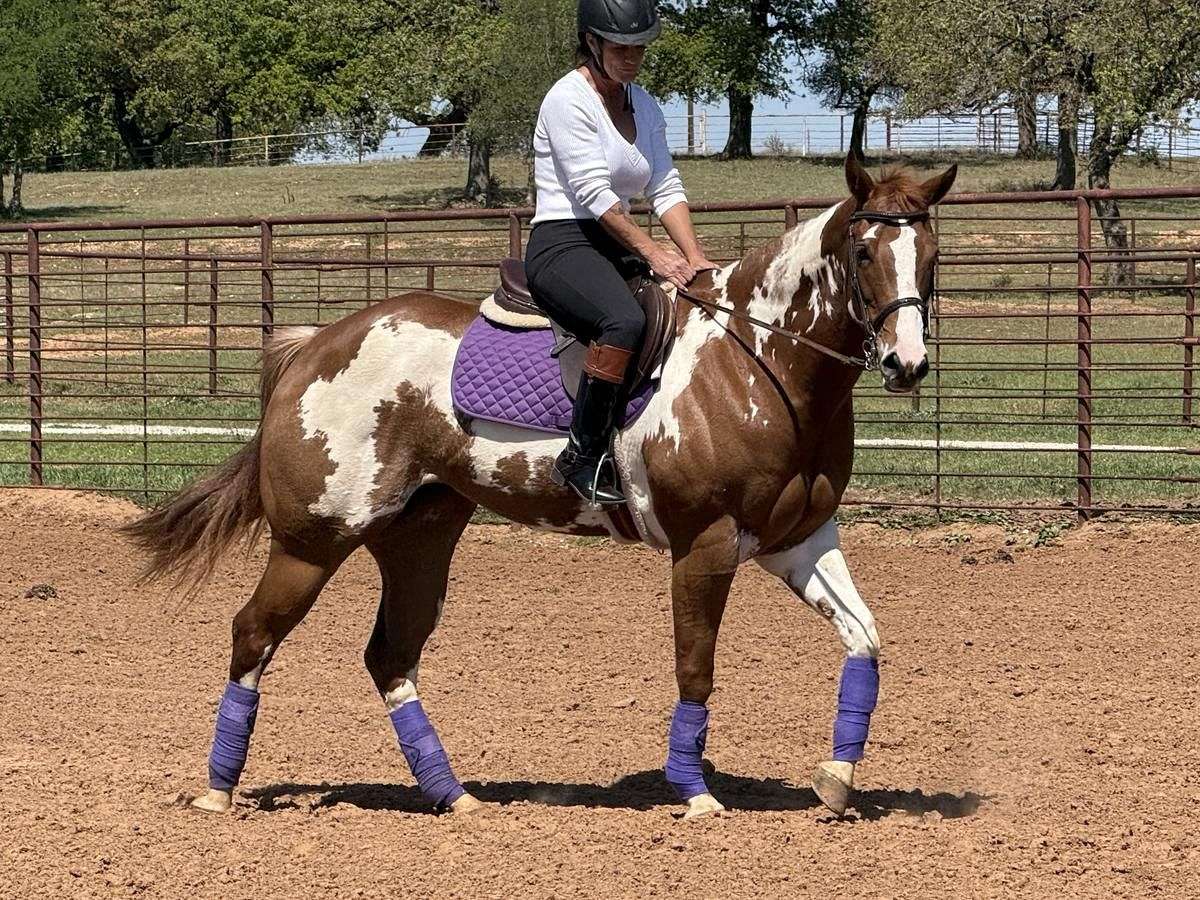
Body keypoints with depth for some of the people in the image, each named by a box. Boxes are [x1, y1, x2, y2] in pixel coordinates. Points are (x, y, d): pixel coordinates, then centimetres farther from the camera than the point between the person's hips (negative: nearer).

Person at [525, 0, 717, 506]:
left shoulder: (645, 107, 16)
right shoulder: (570, 99, -9)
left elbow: (667, 190, 9)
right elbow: (594, 194, -16)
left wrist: (695, 260, -6)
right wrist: (652, 253, -19)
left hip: (617, 250, 9)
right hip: (562, 246, -9)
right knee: (626, 320, -37)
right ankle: (583, 458, -32)